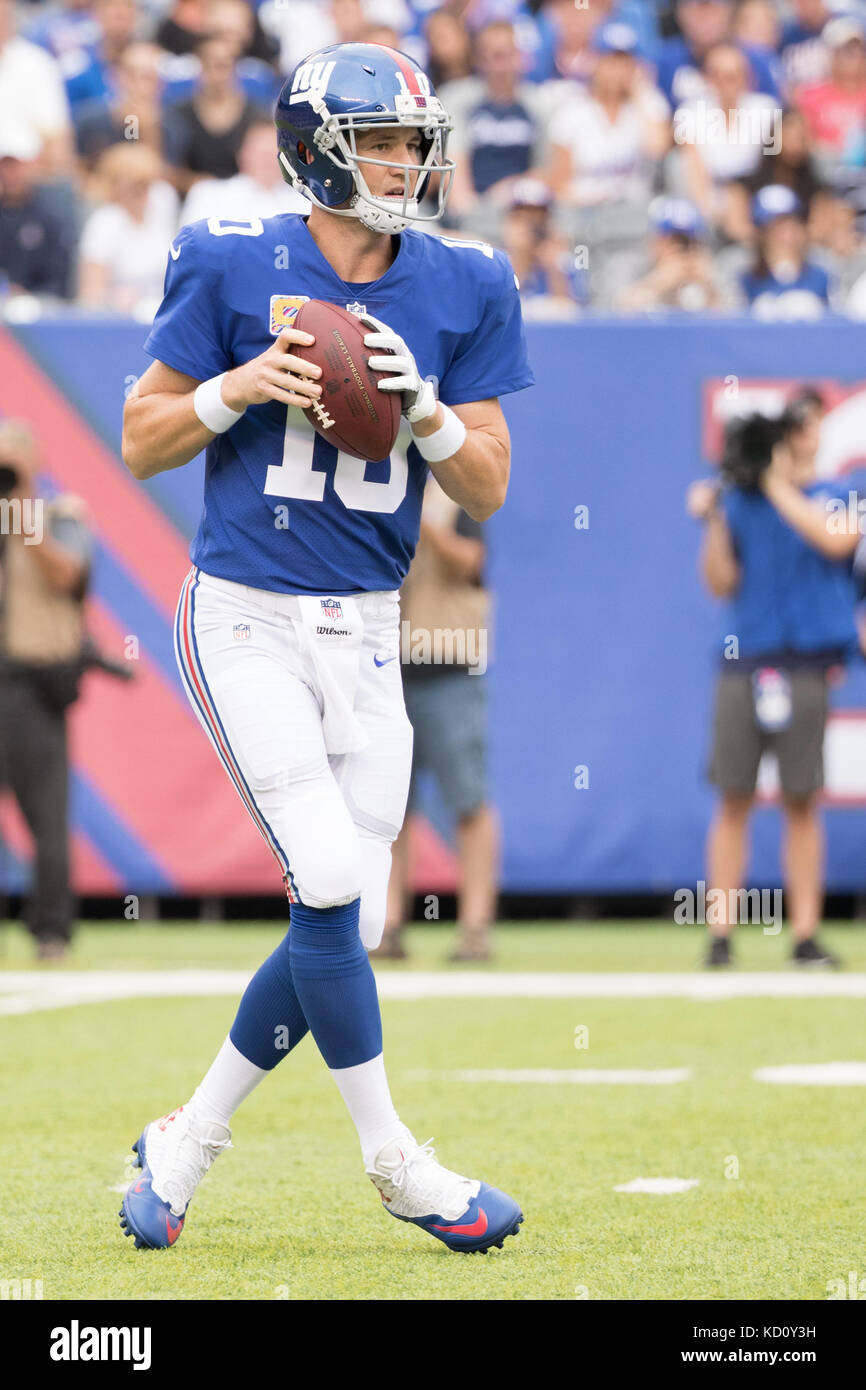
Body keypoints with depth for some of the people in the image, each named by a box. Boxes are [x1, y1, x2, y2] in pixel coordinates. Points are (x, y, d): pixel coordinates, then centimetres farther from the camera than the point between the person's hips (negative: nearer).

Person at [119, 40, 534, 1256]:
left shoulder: (460, 290, 3)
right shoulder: (233, 269, -6)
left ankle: (183, 1147, 20)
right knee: (332, 882, -16)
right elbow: (141, 442, 1)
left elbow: (486, 491, 4)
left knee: (344, 927, 3)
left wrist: (424, 407, -15)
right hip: (246, 620, -4)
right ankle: (394, 1162, -1)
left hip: (364, 637, 4)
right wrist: (239, 388, -17)